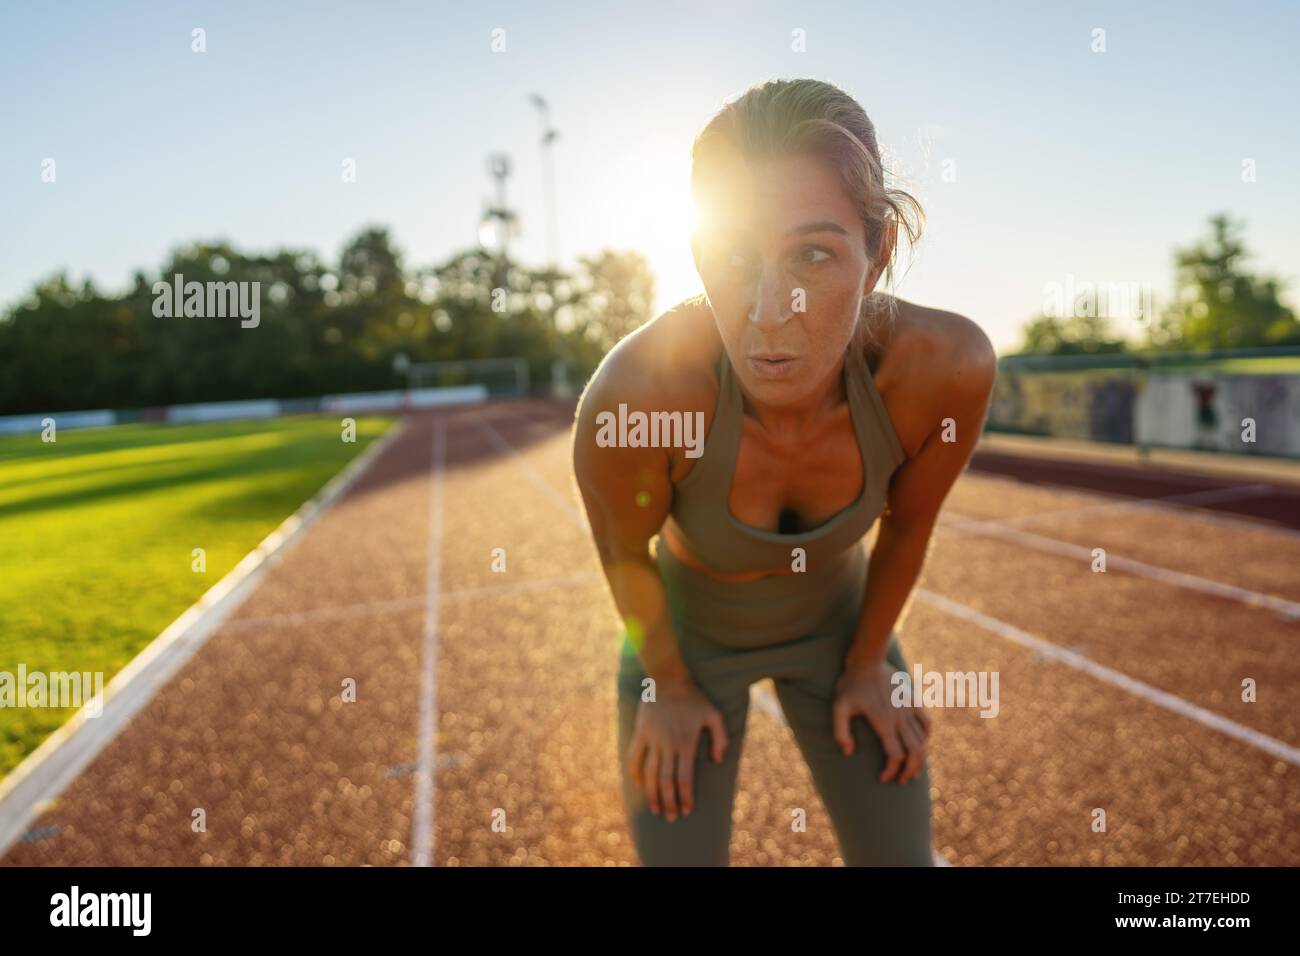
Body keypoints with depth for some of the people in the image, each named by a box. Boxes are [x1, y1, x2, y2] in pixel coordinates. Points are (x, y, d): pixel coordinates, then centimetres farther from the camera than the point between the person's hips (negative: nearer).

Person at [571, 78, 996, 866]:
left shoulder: (948, 364, -32)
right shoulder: (632, 391, -39)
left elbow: (909, 522, -10)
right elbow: (624, 553, -17)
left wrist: (866, 665, 3)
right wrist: (669, 687, -2)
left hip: (836, 618, 2)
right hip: (685, 629, -1)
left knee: (902, 853, 10)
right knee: (679, 851, 4)